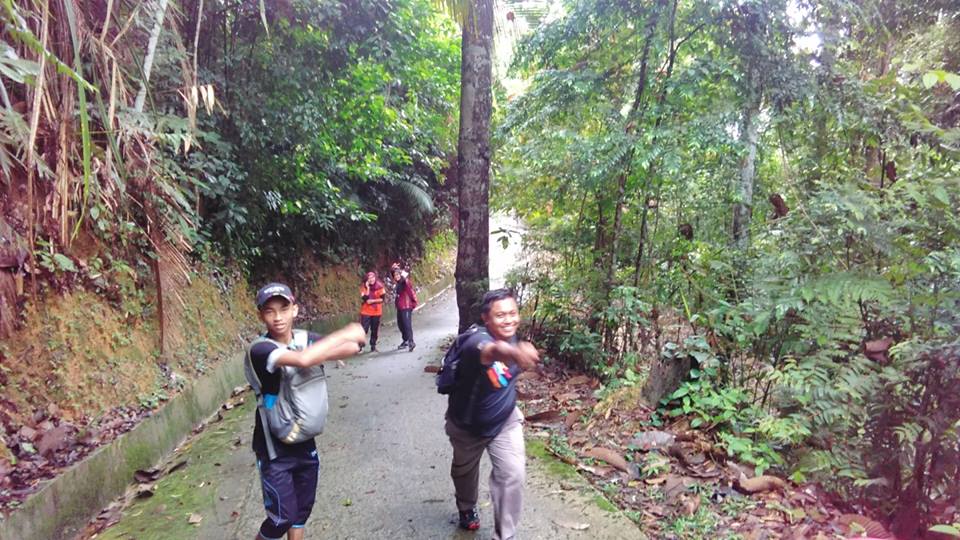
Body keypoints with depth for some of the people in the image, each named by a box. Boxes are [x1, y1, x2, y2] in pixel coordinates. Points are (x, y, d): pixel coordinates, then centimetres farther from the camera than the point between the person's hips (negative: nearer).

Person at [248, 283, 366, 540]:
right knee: (282, 516, -1)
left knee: (302, 509, 17)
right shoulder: (260, 349, -21)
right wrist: (343, 334, -30)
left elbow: (352, 348, -10)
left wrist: (317, 354, -25)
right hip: (274, 447, -6)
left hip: (305, 442, 6)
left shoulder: (306, 339, -1)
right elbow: (302, 360, -39)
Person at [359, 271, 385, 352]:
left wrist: (372, 301, -17)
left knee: (375, 330, 7)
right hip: (366, 312, -1)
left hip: (376, 312, 1)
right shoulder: (364, 287, -5)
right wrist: (368, 288, -20)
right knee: (363, 329, -7)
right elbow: (365, 299, -17)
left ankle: (373, 346, 18)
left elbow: (382, 299, -6)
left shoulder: (379, 286, -3)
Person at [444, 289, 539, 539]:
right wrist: (514, 353, -86)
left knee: (513, 475, -11)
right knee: (464, 471, 22)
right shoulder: (478, 340, -38)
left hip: (505, 421, 4)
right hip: (467, 424, -3)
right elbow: (490, 350, -66)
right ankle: (467, 508, 55)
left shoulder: (511, 337, -16)